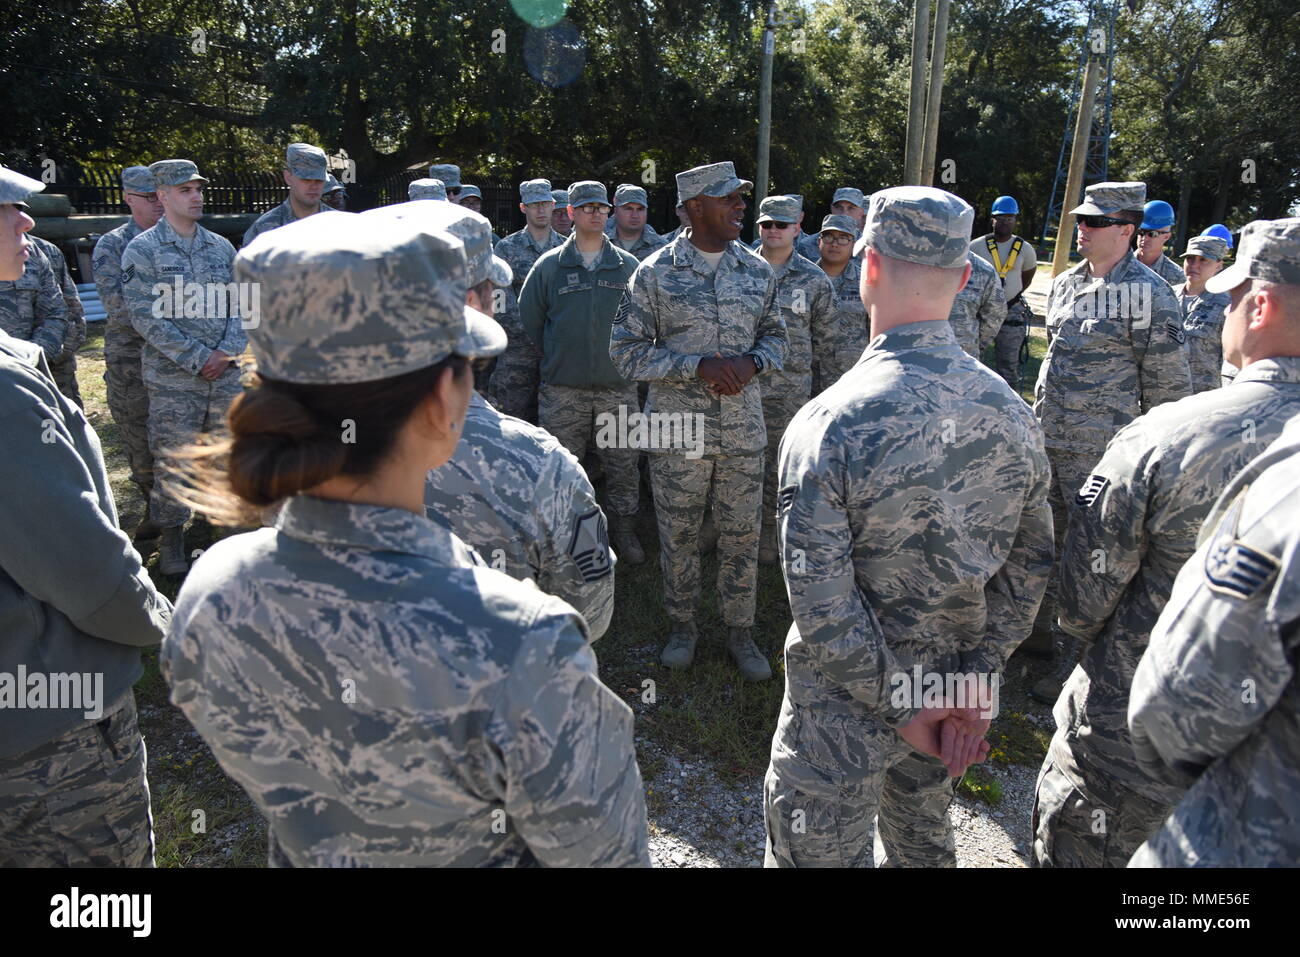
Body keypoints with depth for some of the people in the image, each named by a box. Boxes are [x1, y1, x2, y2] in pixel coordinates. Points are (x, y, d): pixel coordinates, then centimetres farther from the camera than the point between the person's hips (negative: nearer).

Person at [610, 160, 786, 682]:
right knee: (678, 533, 10)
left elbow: (776, 336, 15)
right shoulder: (655, 273, -5)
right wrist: (698, 366, -18)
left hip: (743, 429, 3)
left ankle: (740, 631, 28)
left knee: (742, 535, 10)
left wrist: (753, 361, -9)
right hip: (677, 429, -2)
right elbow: (626, 351, -7)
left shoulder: (758, 271, 6)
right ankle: (682, 625, 32)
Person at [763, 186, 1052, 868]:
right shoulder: (1011, 411, -7)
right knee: (924, 840, 30)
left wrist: (898, 707, -13)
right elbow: (1030, 566, -2)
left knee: (818, 852, 16)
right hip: (960, 687, 6)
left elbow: (822, 605, -25)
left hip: (846, 707, -5)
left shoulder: (827, 425, -25)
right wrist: (975, 682, -2)